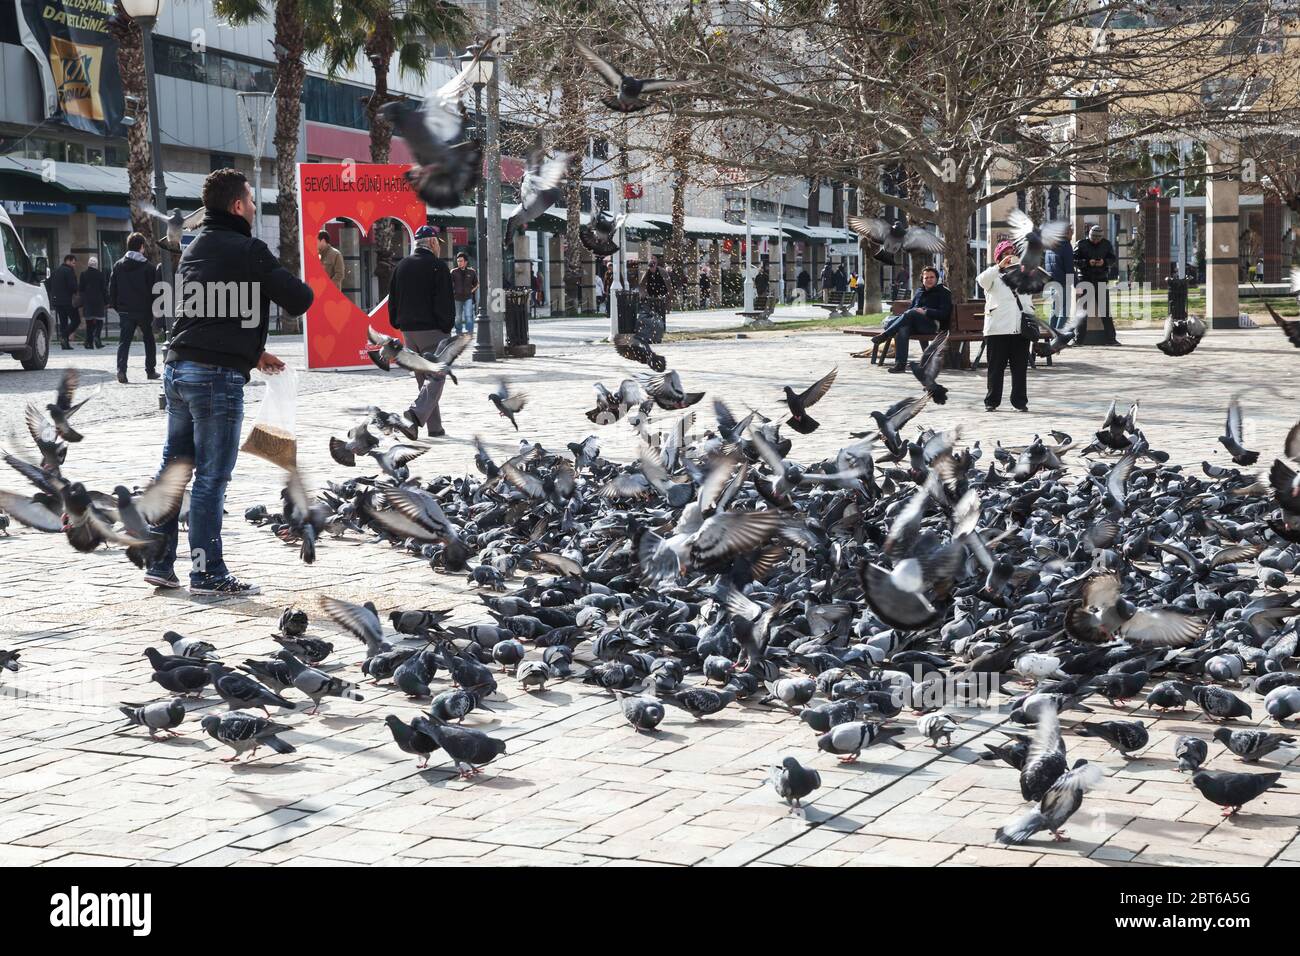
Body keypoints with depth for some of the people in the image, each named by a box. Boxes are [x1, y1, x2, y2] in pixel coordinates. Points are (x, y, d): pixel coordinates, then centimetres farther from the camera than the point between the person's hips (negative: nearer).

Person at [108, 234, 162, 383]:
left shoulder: (118, 265, 4)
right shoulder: (148, 267, -6)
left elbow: (112, 288, 6)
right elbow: (154, 289, -5)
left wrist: (115, 306, 13)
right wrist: (154, 308, 2)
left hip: (125, 310, 2)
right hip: (144, 310, -2)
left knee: (124, 341, 1)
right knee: (149, 340, 14)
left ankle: (121, 370, -15)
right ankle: (150, 370, 18)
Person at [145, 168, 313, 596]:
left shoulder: (194, 248, 18)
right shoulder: (247, 250, -10)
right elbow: (299, 300, -10)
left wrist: (252, 352, 23)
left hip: (177, 367, 8)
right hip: (217, 375, -8)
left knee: (174, 466, 14)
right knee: (212, 476, -3)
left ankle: (159, 562, 18)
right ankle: (207, 573, 1)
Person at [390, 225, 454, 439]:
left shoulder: (401, 266, 11)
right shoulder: (437, 266, -8)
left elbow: (393, 299, 13)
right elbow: (445, 301, -13)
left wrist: (398, 324, 17)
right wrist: (447, 326, -5)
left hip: (408, 330, 7)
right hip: (433, 330, -7)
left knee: (423, 378, 11)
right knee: (436, 375, -5)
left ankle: (435, 427, 11)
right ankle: (417, 412, -27)